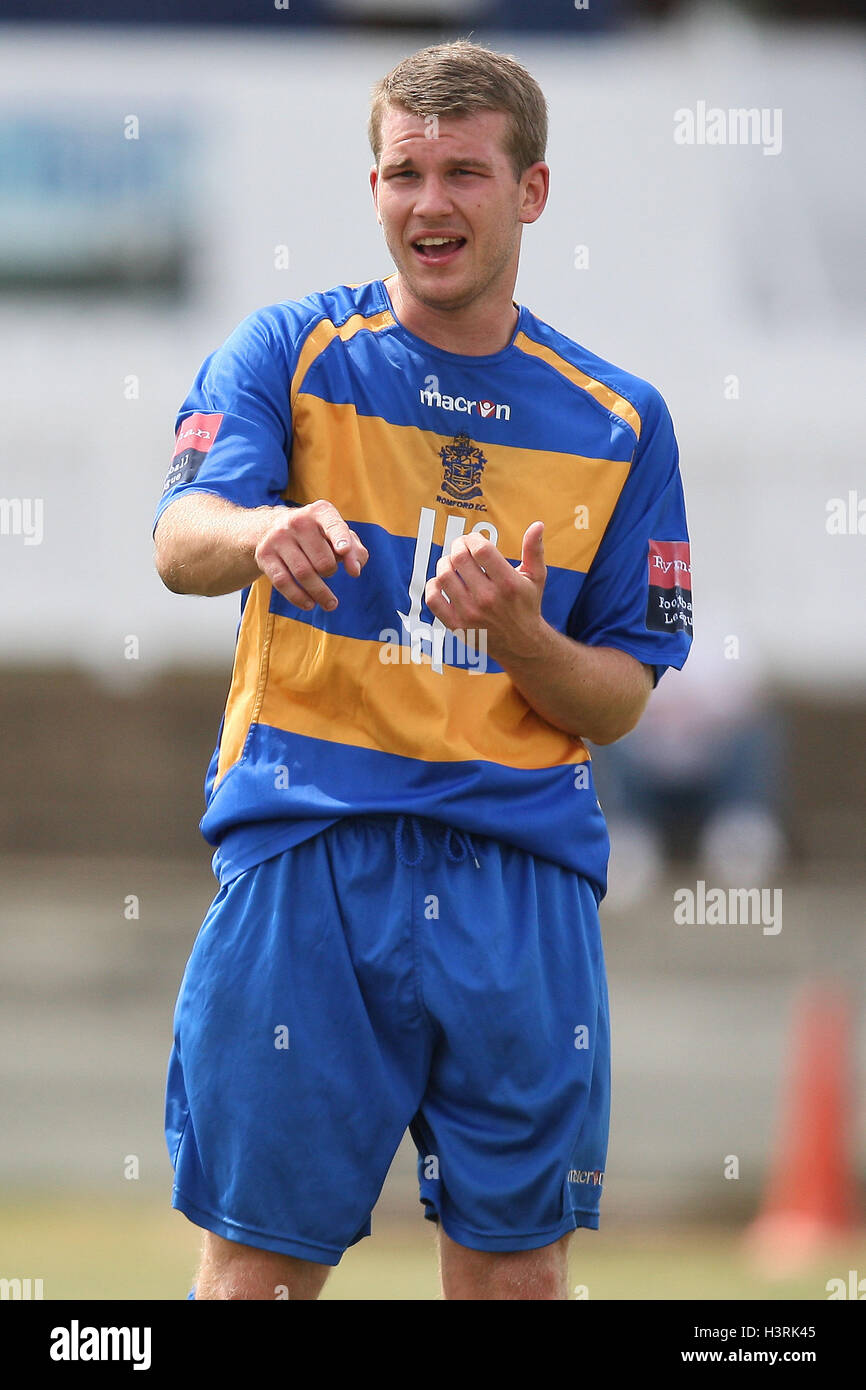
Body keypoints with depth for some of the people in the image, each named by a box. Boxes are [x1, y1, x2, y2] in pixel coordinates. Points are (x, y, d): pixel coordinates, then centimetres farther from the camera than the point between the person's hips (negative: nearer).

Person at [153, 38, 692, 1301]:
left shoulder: (617, 423, 11)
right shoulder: (289, 355, 4)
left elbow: (618, 704, 9)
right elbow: (181, 542, -13)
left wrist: (518, 630, -12)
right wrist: (263, 535, -37)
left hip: (521, 873, 2)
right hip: (308, 858, -2)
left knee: (516, 1261, 3)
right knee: (263, 1251, -3)